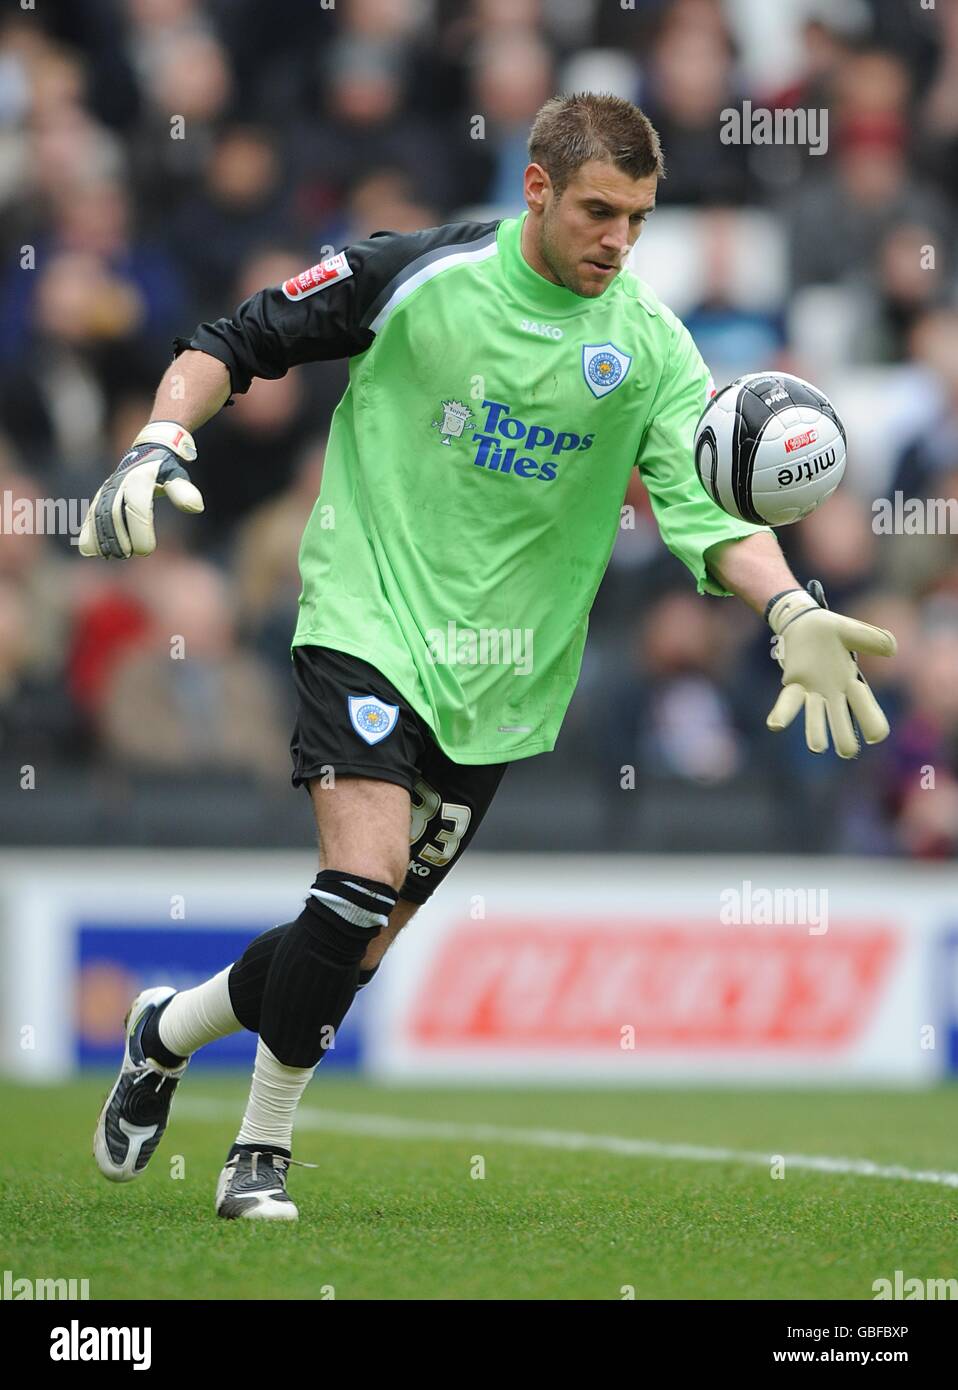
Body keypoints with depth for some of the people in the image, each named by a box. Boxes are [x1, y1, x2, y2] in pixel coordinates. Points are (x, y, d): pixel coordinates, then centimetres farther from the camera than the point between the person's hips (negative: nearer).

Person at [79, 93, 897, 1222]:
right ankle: (263, 1148, -5)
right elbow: (233, 342, 2)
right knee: (365, 878, -23)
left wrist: (792, 612, -28)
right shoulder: (417, 277, -8)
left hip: (502, 678, 4)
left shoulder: (653, 348, -1)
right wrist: (160, 443, -15)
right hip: (369, 621, -4)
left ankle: (167, 1029, 34)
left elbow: (707, 508, -10)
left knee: (358, 947, 6)